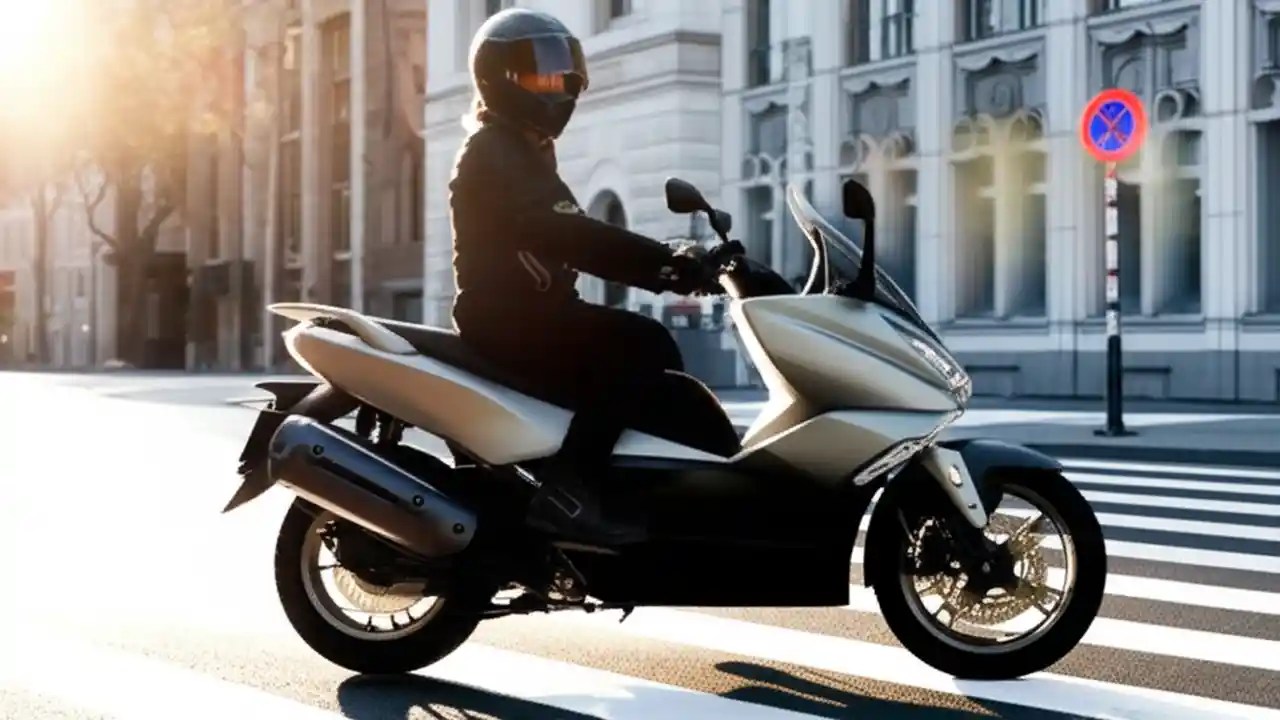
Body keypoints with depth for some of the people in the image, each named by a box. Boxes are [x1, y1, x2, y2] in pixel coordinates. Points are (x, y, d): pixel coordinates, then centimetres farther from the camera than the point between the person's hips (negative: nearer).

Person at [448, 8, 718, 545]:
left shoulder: (527, 152, 23)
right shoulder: (492, 150, -9)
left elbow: (575, 243, 19)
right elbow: (556, 231, -24)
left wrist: (662, 269, 3)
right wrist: (663, 258, -30)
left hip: (531, 315, 10)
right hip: (505, 320, -10)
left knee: (655, 356, 4)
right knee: (641, 343, -25)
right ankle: (566, 490, -31)